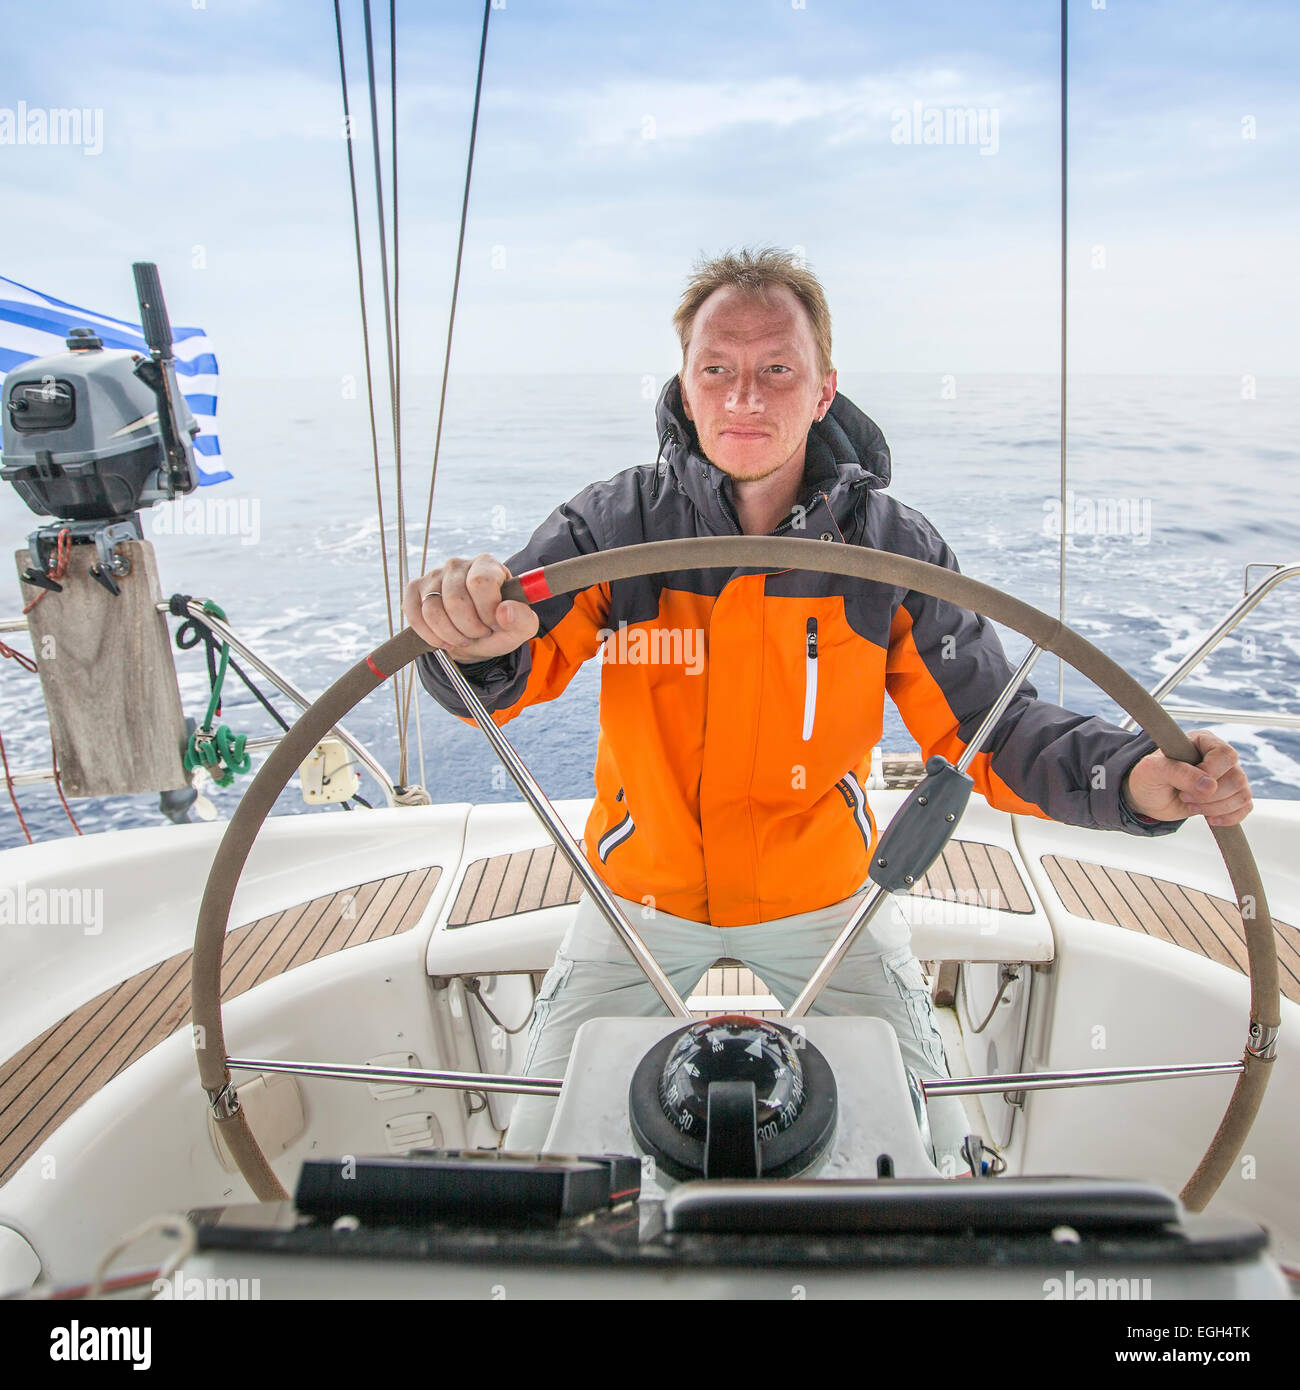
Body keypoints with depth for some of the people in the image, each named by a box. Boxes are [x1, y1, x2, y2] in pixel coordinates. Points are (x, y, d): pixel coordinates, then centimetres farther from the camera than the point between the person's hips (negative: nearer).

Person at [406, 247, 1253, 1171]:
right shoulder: (614, 524, -15)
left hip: (825, 897, 1)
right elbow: (500, 686, -25)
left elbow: (991, 728, -12)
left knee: (934, 1155, 5)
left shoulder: (895, 549, -12)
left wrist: (1137, 779, -31)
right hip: (643, 891, 0)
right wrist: (472, 639, -51)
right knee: (546, 1151, 4)